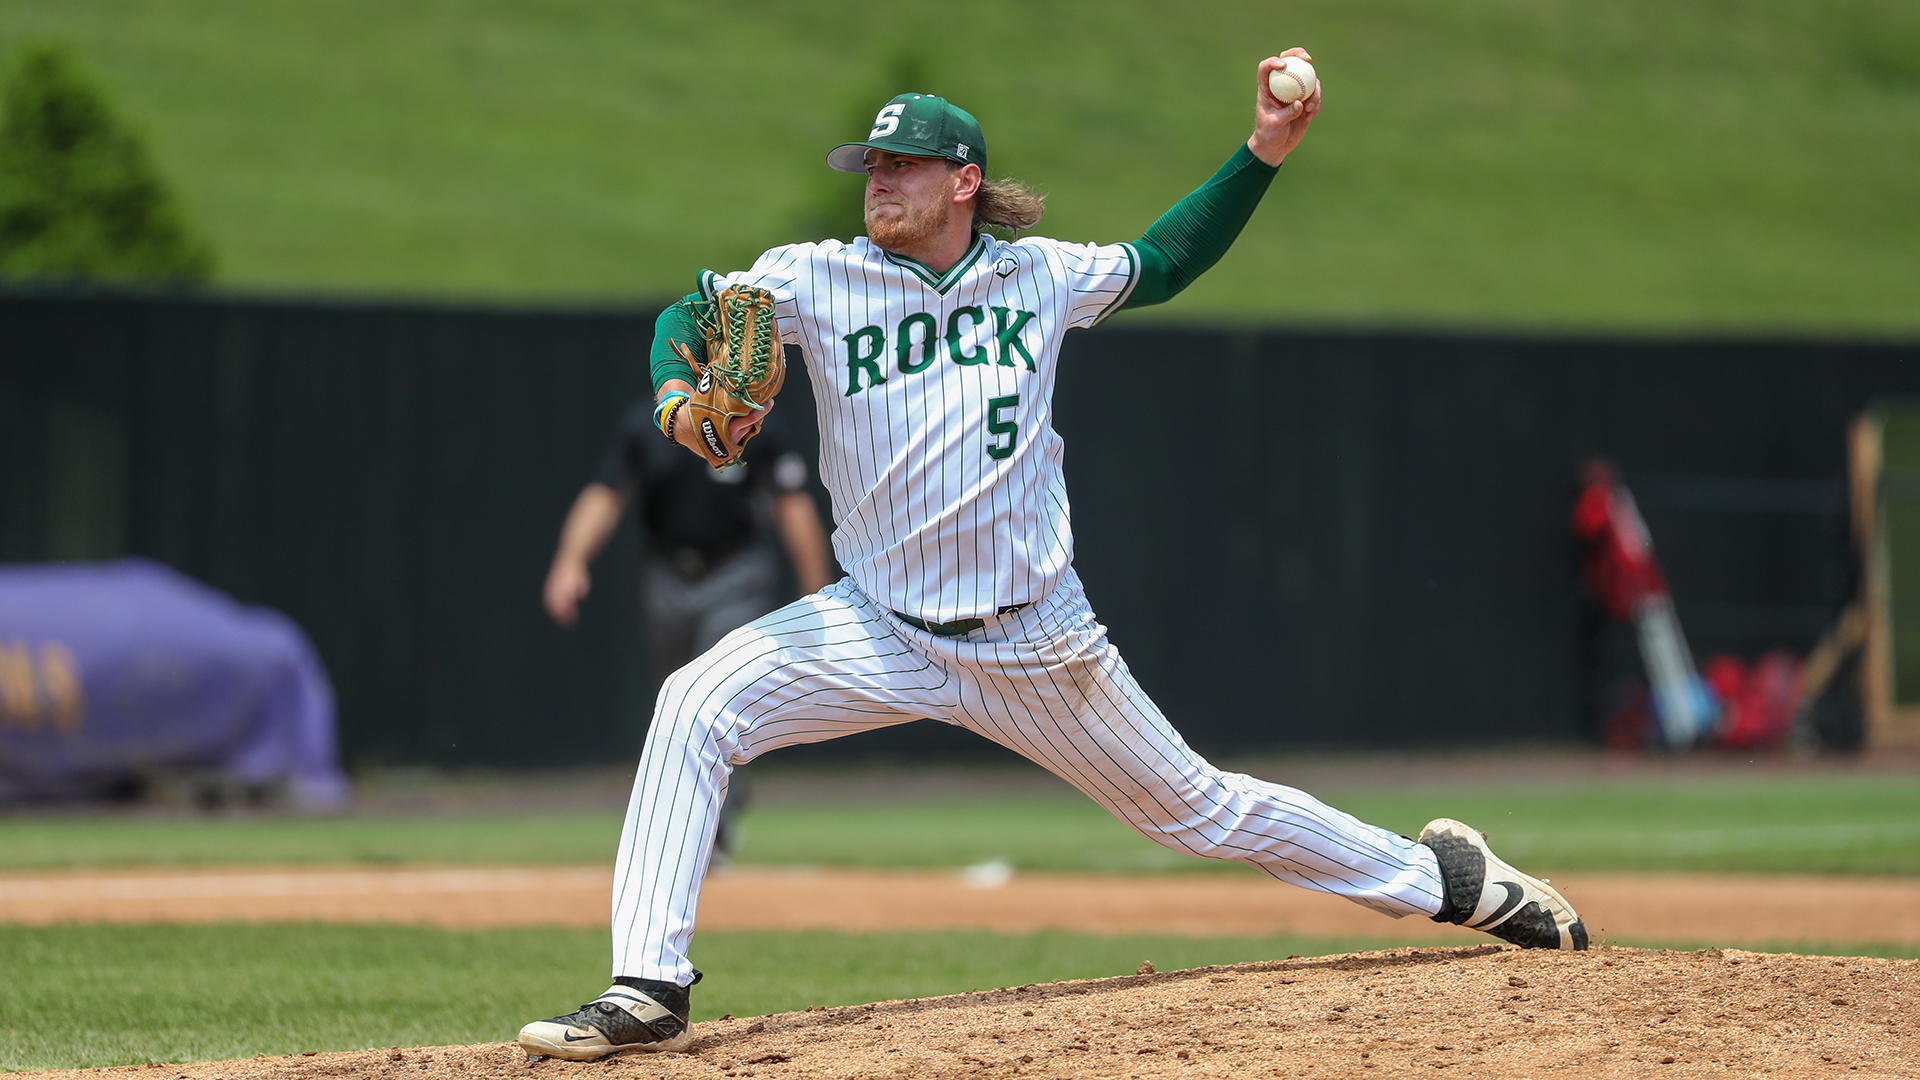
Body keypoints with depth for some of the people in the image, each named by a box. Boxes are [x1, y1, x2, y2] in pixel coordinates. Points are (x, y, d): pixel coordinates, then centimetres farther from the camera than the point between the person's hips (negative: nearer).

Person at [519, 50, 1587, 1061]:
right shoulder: (816, 278, -2)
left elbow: (1166, 262, 17)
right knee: (695, 710, -21)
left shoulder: (1040, 276, 2)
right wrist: (680, 396, -25)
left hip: (1036, 645, 0)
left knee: (1196, 808, 8)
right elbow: (691, 317, -2)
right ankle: (648, 992, -21)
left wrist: (1263, 154, 7)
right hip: (879, 631, 0)